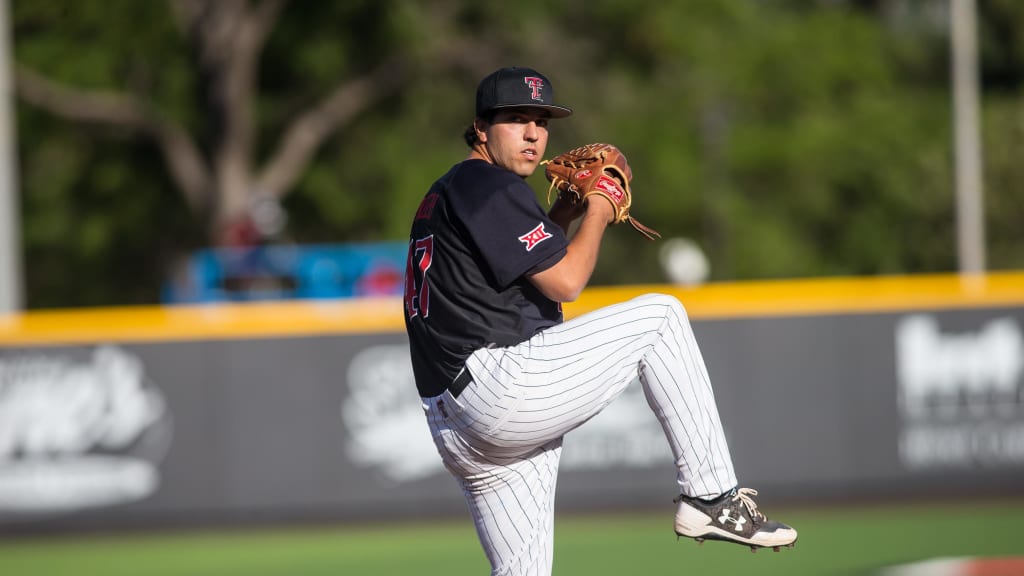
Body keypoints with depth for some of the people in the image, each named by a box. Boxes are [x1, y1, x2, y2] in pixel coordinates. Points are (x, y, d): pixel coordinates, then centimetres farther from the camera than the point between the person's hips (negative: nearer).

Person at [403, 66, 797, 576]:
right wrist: (598, 214, 6)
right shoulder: (490, 186, -6)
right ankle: (710, 498, -3)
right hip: (498, 382, -10)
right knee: (659, 315, 0)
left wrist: (561, 217, 22)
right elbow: (564, 283, -11)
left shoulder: (444, 194, 25)